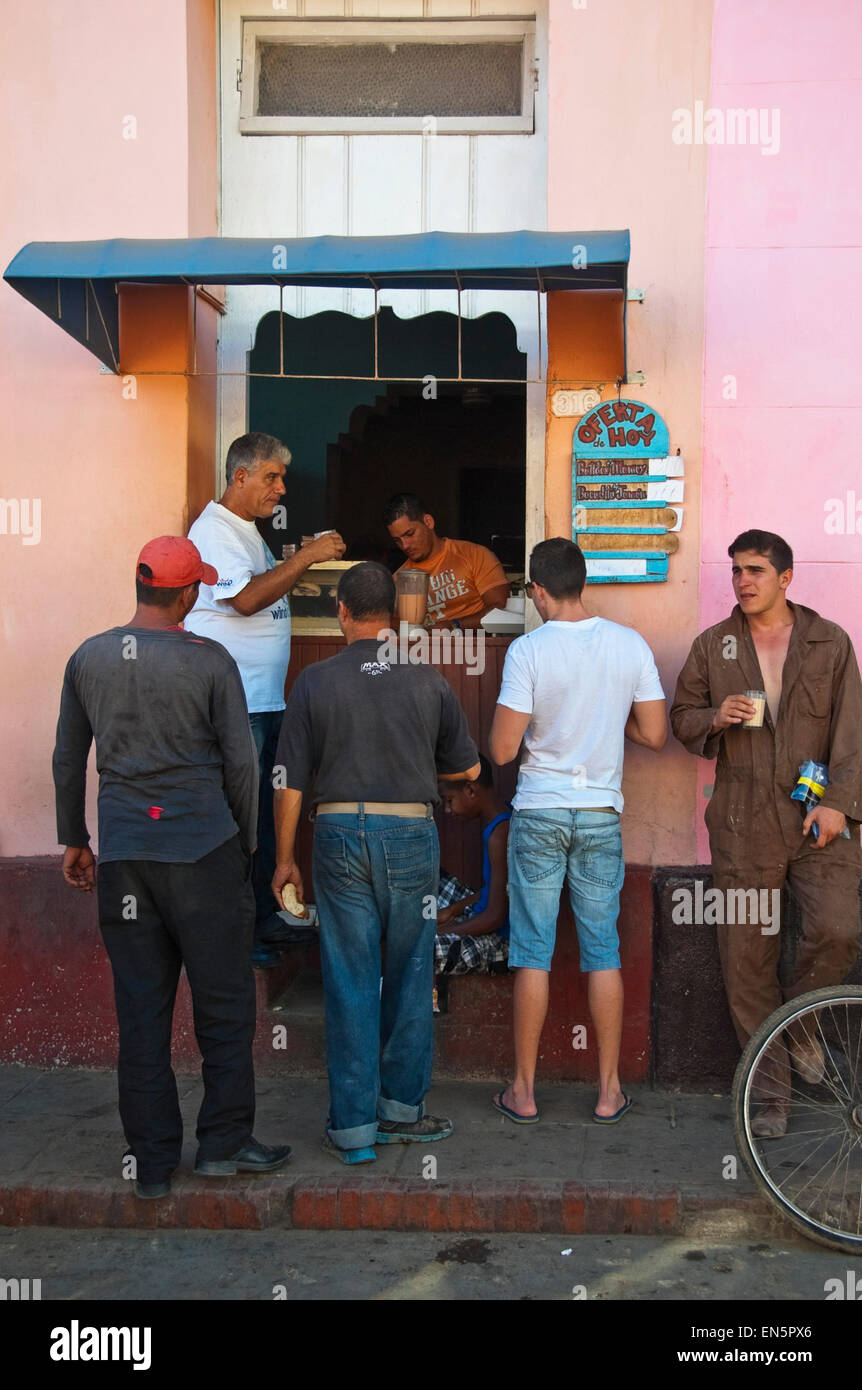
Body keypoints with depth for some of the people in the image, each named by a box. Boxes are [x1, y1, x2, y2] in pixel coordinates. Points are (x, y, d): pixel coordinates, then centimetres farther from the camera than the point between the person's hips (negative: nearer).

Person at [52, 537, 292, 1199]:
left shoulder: (88, 659, 5)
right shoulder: (210, 662, -7)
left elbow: (68, 759, 11)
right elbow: (241, 762, -4)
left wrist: (74, 839, 22)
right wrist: (245, 844, 9)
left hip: (122, 851, 4)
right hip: (201, 845, -4)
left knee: (140, 1008, 8)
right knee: (224, 996, 7)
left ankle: (153, 1163, 15)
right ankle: (224, 1139, 10)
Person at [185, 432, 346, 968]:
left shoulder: (249, 531, 19)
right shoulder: (214, 529, -12)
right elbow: (245, 598, -23)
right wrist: (305, 558, -21)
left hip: (265, 699, 10)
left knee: (263, 811, 15)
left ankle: (263, 916, 25)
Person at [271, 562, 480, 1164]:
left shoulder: (315, 681, -3)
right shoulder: (428, 679, 0)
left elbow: (289, 783, -2)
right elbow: (467, 766, 10)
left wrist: (285, 858, 8)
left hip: (340, 835, 0)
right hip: (411, 833, 1)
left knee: (349, 983, 5)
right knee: (409, 975, 13)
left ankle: (354, 1127, 10)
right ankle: (402, 1108, 22)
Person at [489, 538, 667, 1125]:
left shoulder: (528, 650, -12)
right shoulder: (631, 644, -2)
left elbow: (501, 750, -13)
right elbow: (654, 734, 0)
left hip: (539, 813, -2)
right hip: (601, 814, 2)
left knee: (533, 954, 6)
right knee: (603, 951, 10)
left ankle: (524, 1090, 14)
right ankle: (609, 1090, 17)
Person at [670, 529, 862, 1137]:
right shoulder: (712, 646, 11)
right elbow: (681, 717, 16)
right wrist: (716, 718, -6)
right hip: (744, 825, 1)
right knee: (747, 961, 1)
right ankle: (772, 1093, 14)